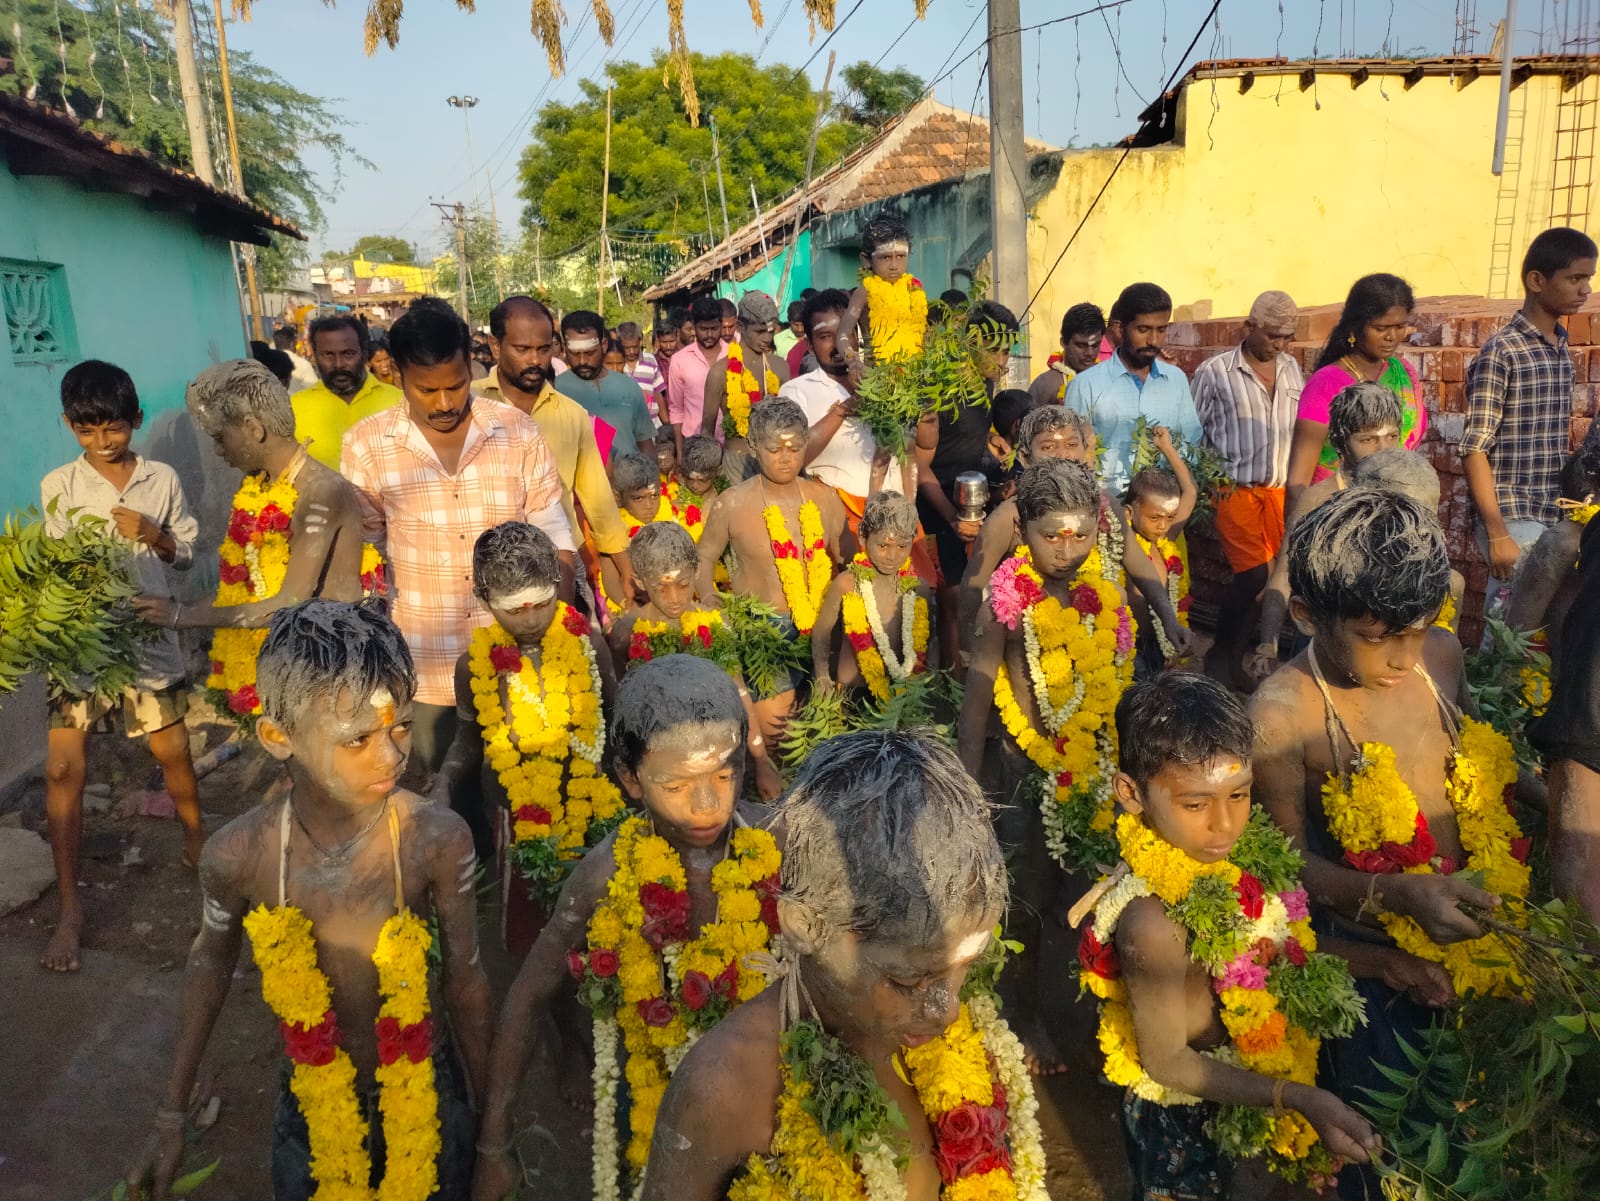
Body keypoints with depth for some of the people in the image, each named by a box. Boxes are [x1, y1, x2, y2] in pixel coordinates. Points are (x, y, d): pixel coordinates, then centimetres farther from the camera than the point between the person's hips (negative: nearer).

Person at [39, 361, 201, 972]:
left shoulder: (162, 479, 1)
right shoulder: (58, 487, -2)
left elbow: (187, 552, 7)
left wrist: (155, 535, -13)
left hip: (147, 634, 1)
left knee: (173, 752, 10)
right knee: (64, 768, -3)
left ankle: (197, 841, 40)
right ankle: (68, 907, 7)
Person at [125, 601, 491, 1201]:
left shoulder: (438, 840, -26)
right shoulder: (238, 854, -22)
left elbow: (465, 978, -11)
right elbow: (211, 961, -1)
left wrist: (485, 1106, 1)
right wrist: (171, 1115, 7)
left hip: (424, 1094, -1)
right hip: (311, 1104, 1)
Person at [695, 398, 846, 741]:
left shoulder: (824, 498, 4)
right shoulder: (731, 504, -5)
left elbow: (845, 559, 14)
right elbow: (703, 559, 5)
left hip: (816, 626, 3)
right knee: (770, 719, -12)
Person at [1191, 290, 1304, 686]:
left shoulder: (1292, 369, 12)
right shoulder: (1216, 371, -3)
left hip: (1283, 490, 5)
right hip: (1237, 490, -5)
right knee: (1254, 575, -11)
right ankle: (1222, 656, 11)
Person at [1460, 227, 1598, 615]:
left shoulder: (1562, 350, 12)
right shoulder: (1500, 352, -11)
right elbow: (1475, 449, -15)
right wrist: (1497, 534, -19)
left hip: (1552, 517, 7)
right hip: (1512, 518, -7)